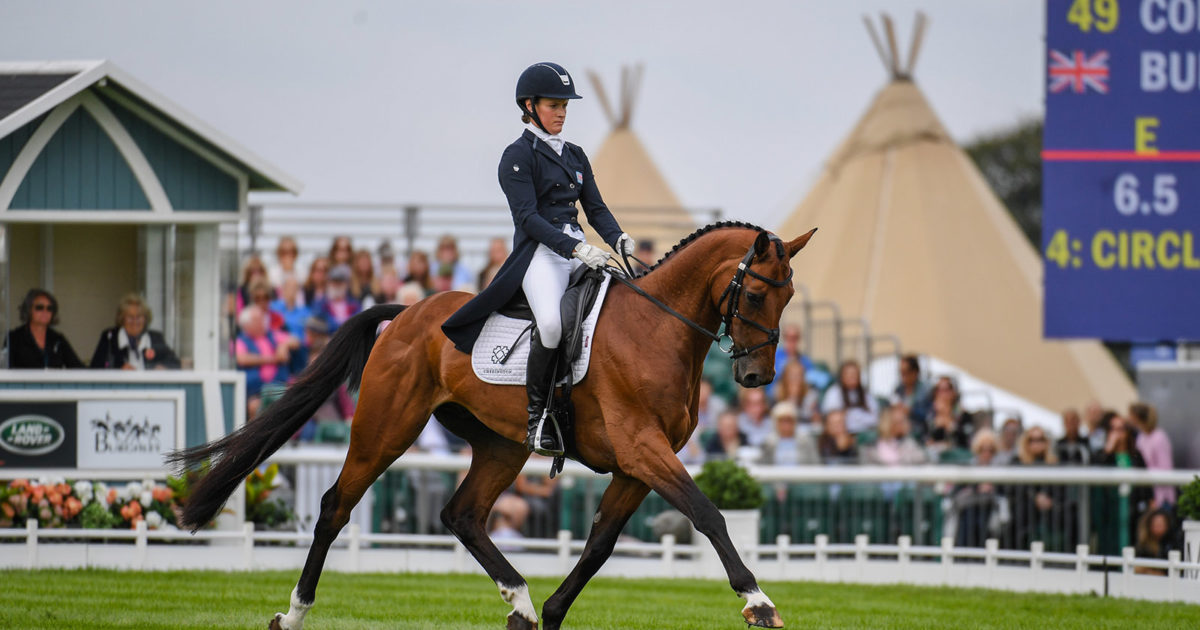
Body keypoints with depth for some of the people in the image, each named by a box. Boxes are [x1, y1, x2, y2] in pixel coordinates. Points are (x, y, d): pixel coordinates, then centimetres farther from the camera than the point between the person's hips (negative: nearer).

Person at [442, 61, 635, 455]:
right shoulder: (518, 156, -1)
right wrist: (574, 248, -23)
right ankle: (537, 416, -21)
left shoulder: (575, 156, 21)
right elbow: (527, 217, -12)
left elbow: (595, 208, 17)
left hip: (579, 252, 7)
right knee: (551, 322, -34)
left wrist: (617, 238, -5)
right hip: (540, 255, -7)